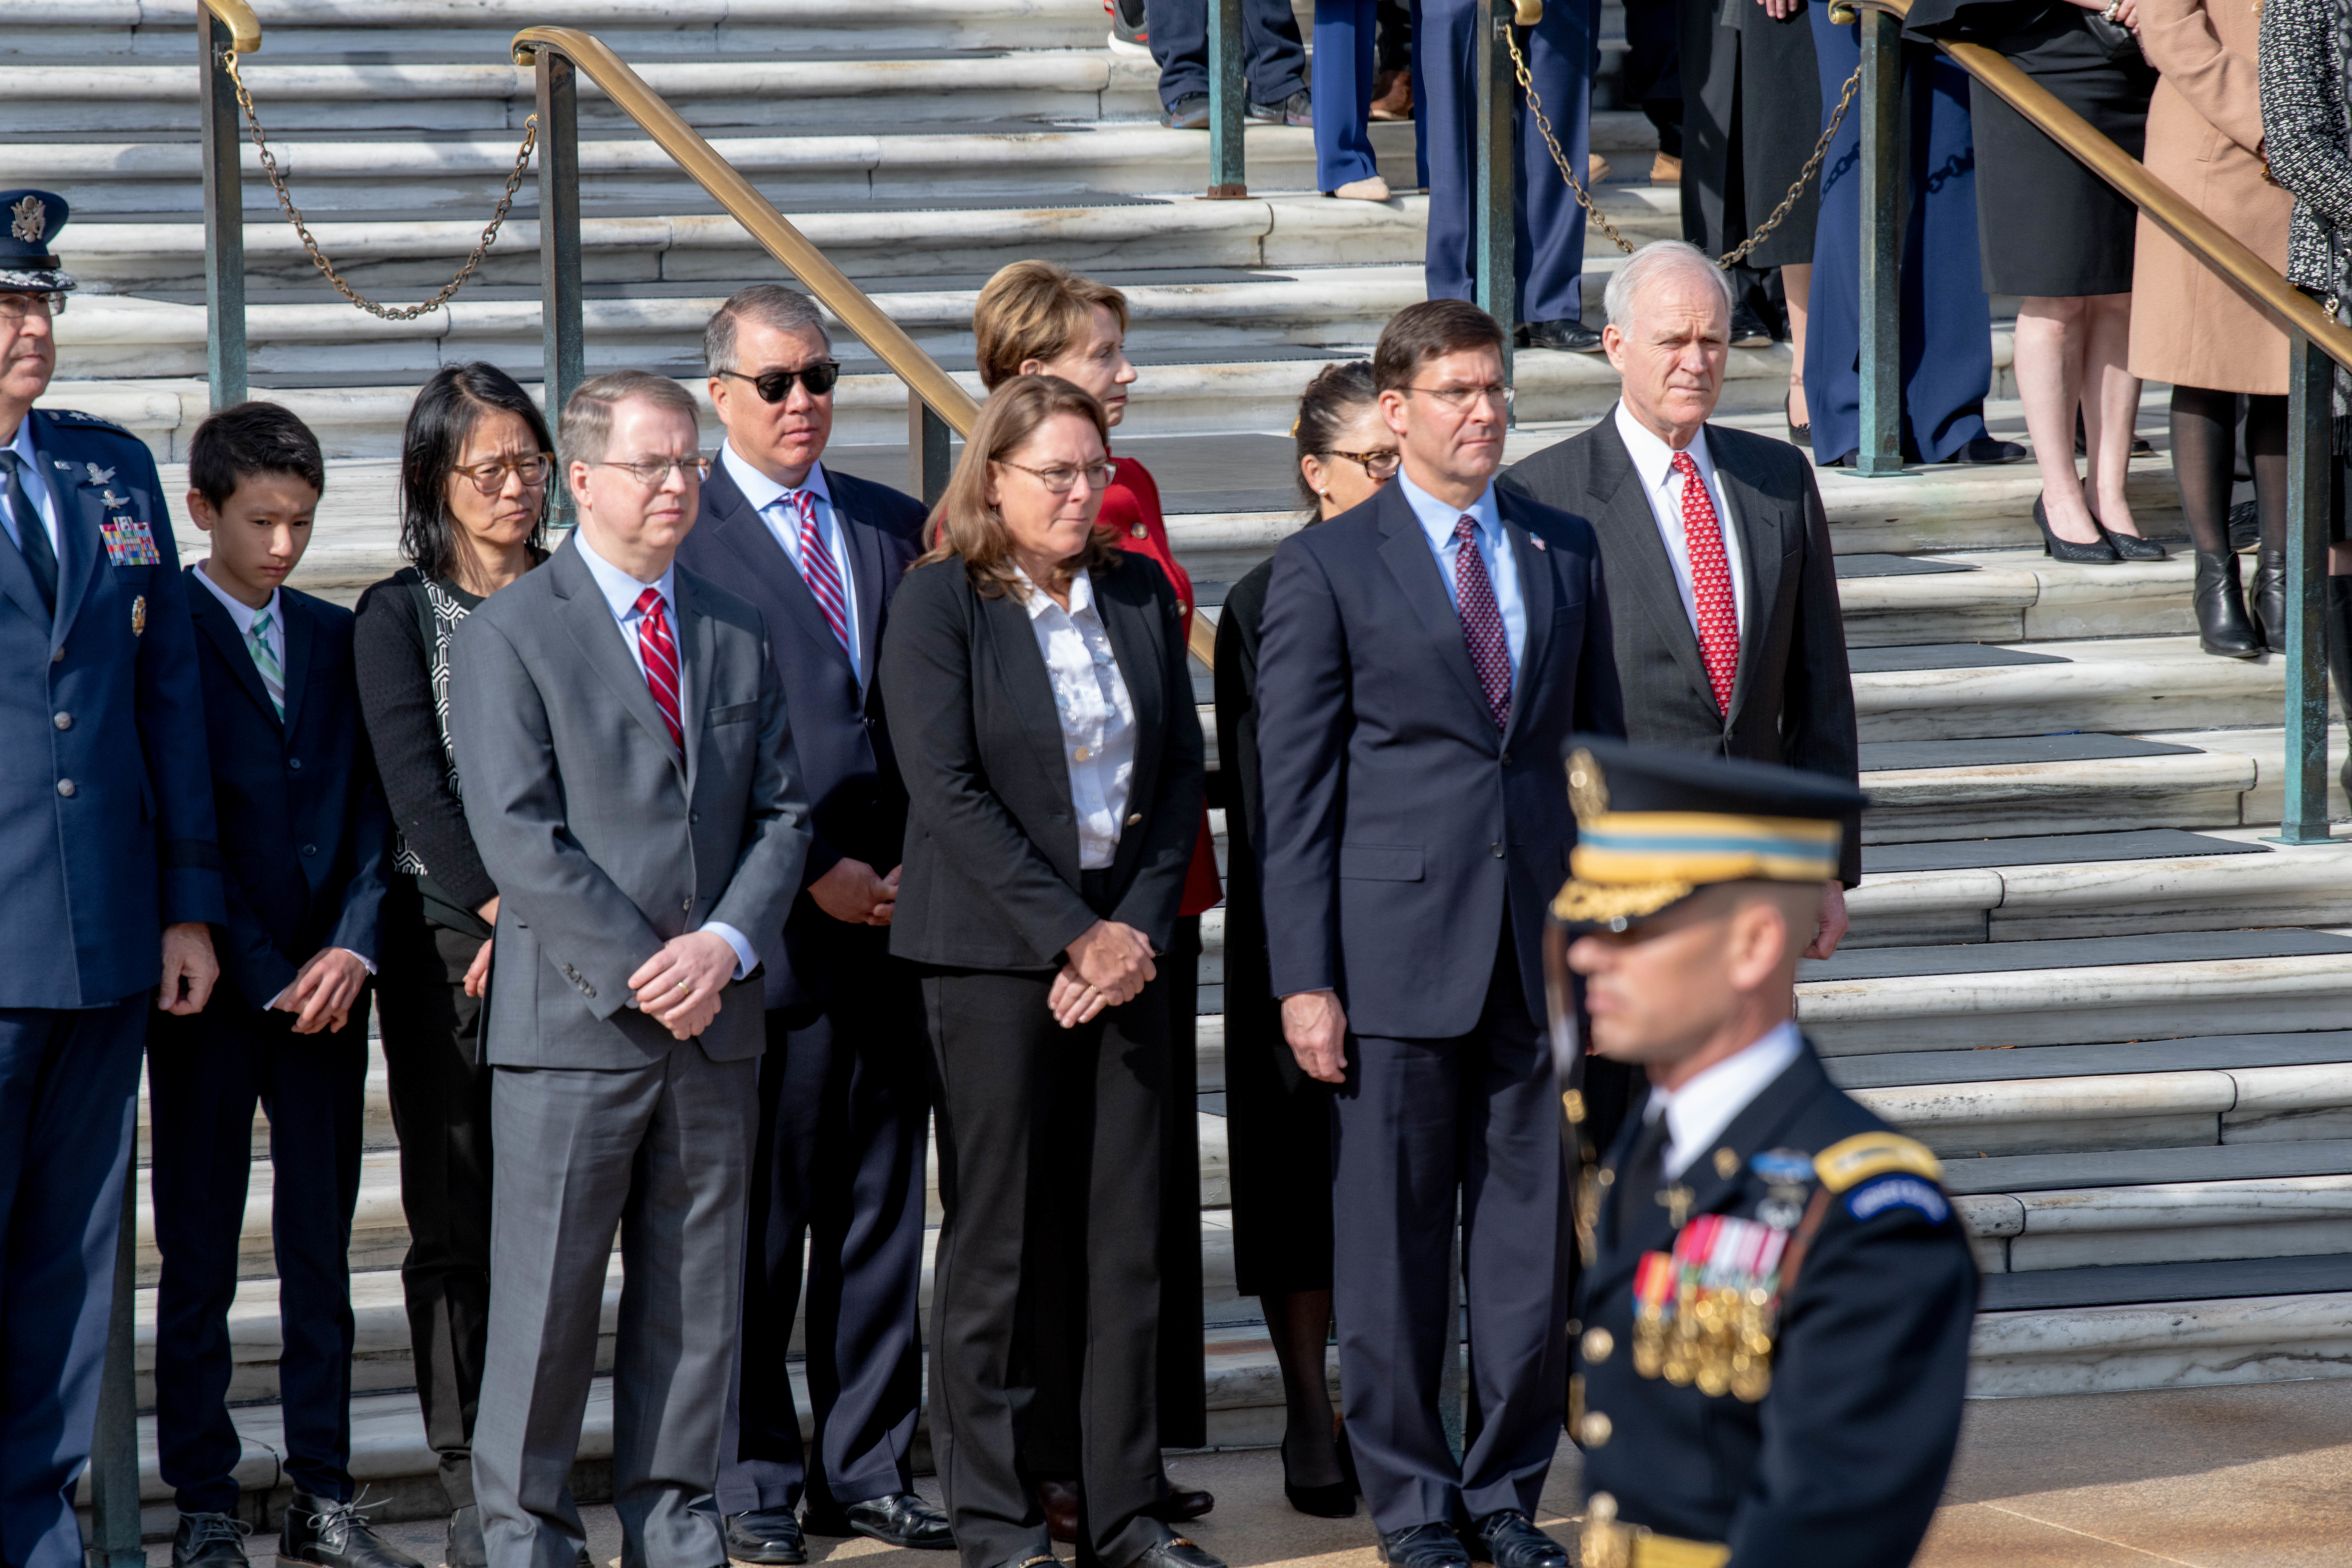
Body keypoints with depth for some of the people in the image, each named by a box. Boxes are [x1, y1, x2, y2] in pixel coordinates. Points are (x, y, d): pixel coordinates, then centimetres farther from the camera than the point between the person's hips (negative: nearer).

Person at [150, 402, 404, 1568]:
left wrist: (354, 947, -6)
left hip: (325, 984, 4)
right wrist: (265, 978, -10)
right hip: (213, 989, -4)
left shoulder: (336, 638, 12)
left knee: (322, 1253, 6)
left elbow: (370, 806, 9)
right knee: (199, 1261, 1)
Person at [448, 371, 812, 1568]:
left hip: (716, 1019, 5)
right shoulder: (508, 636, -3)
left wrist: (725, 945, -7)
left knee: (696, 1290, 9)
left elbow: (781, 815, 11)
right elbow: (517, 837, -10)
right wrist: (639, 971, -15)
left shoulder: (737, 635, 14)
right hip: (573, 1021, -5)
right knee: (546, 1291, -1)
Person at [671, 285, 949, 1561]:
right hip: (767, 927, -5)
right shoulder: (678, 538, -3)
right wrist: (813, 873, -12)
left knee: (881, 1212, 9)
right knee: (755, 1218, -1)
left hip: (896, 919, 5)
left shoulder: (896, 527, 15)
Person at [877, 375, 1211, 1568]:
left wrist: (1141, 929, -3)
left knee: (1127, 1241, 4)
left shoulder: (1140, 595, 11)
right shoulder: (939, 602, -4)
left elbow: (1182, 769, 10)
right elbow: (947, 790, -11)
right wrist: (1073, 937, -13)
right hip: (994, 955, -5)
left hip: (1126, 947, 5)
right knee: (995, 1243, -1)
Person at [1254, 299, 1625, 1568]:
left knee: (1534, 1228, 6)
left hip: (1544, 941, 4)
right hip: (1397, 945, -4)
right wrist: (1302, 978, -8)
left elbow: (1601, 746, 16)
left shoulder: (1565, 550, 12)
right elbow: (1294, 787, -3)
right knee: (1391, 1238, 2)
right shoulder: (1327, 567, -1)